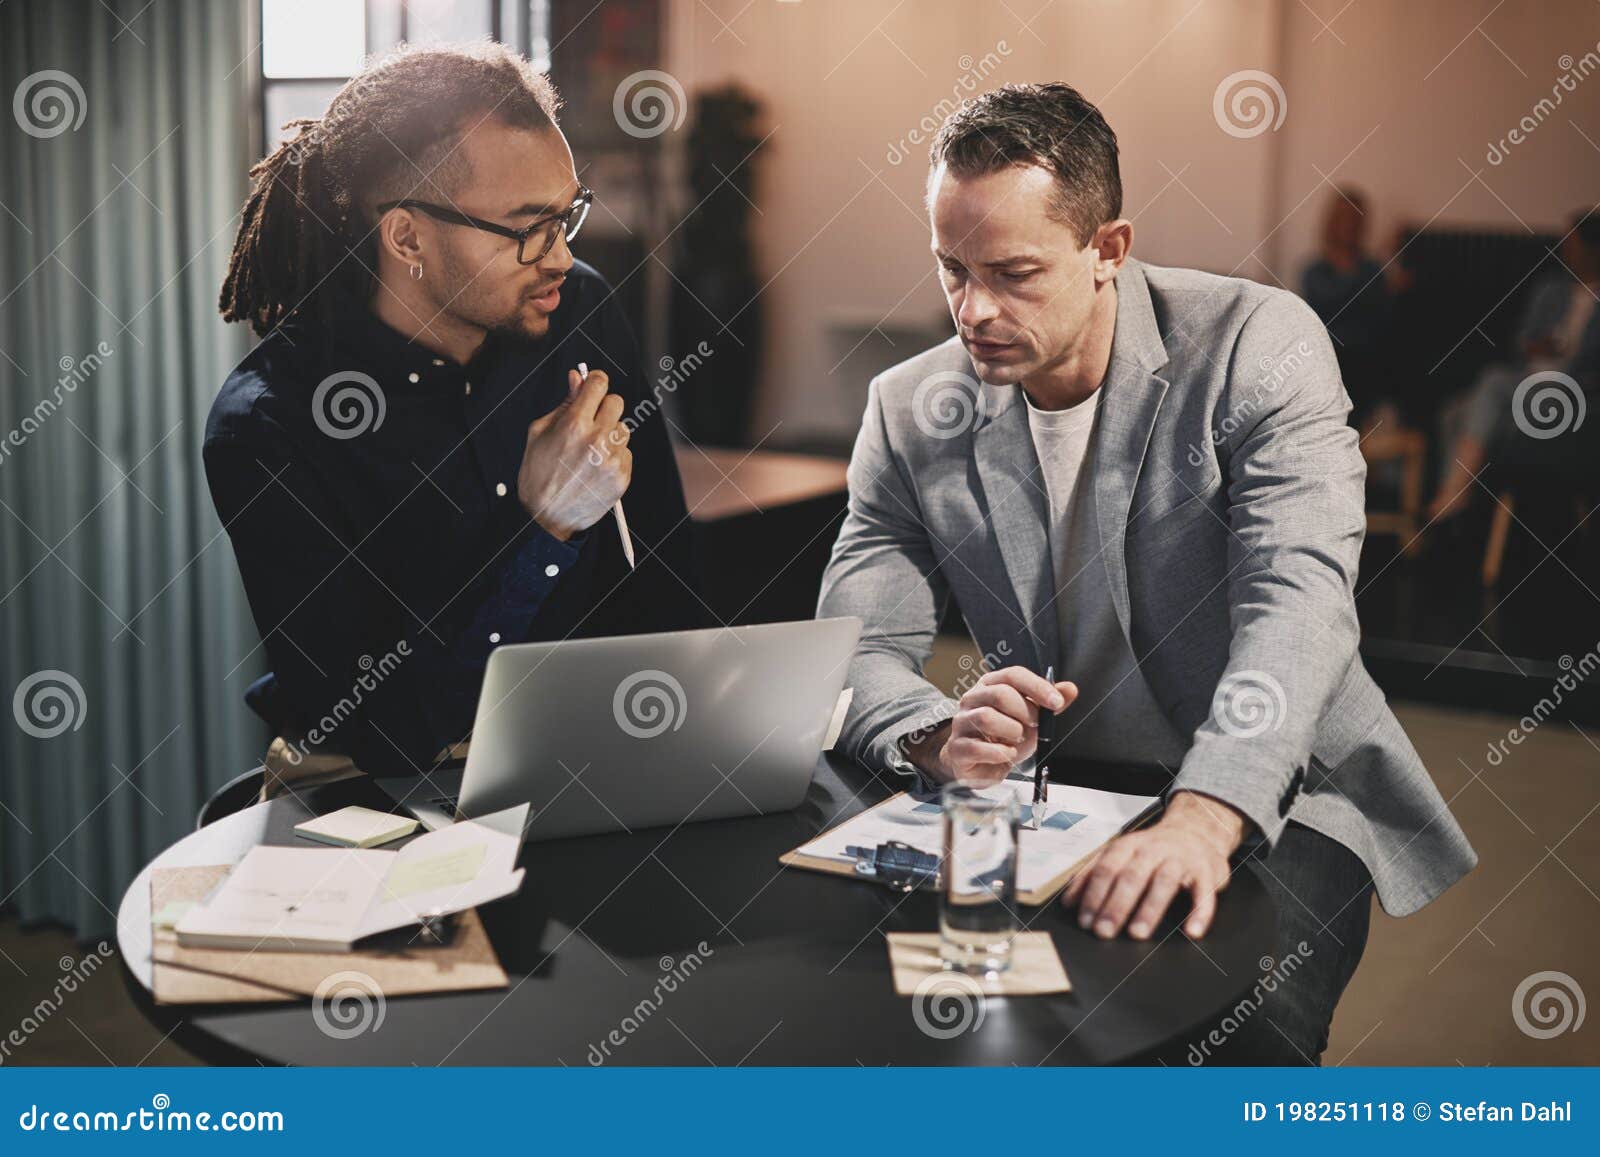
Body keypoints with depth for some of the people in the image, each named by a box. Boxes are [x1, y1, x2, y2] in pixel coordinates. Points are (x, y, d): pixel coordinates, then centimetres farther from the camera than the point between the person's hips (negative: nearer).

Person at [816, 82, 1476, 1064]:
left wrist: (1206, 816, -42)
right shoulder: (910, 412, -1)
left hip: (1275, 800, -3)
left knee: (1241, 1030, -31)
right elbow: (857, 651, -4)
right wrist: (936, 737, -29)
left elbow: (1298, 604, -25)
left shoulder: (1257, 344, -12)